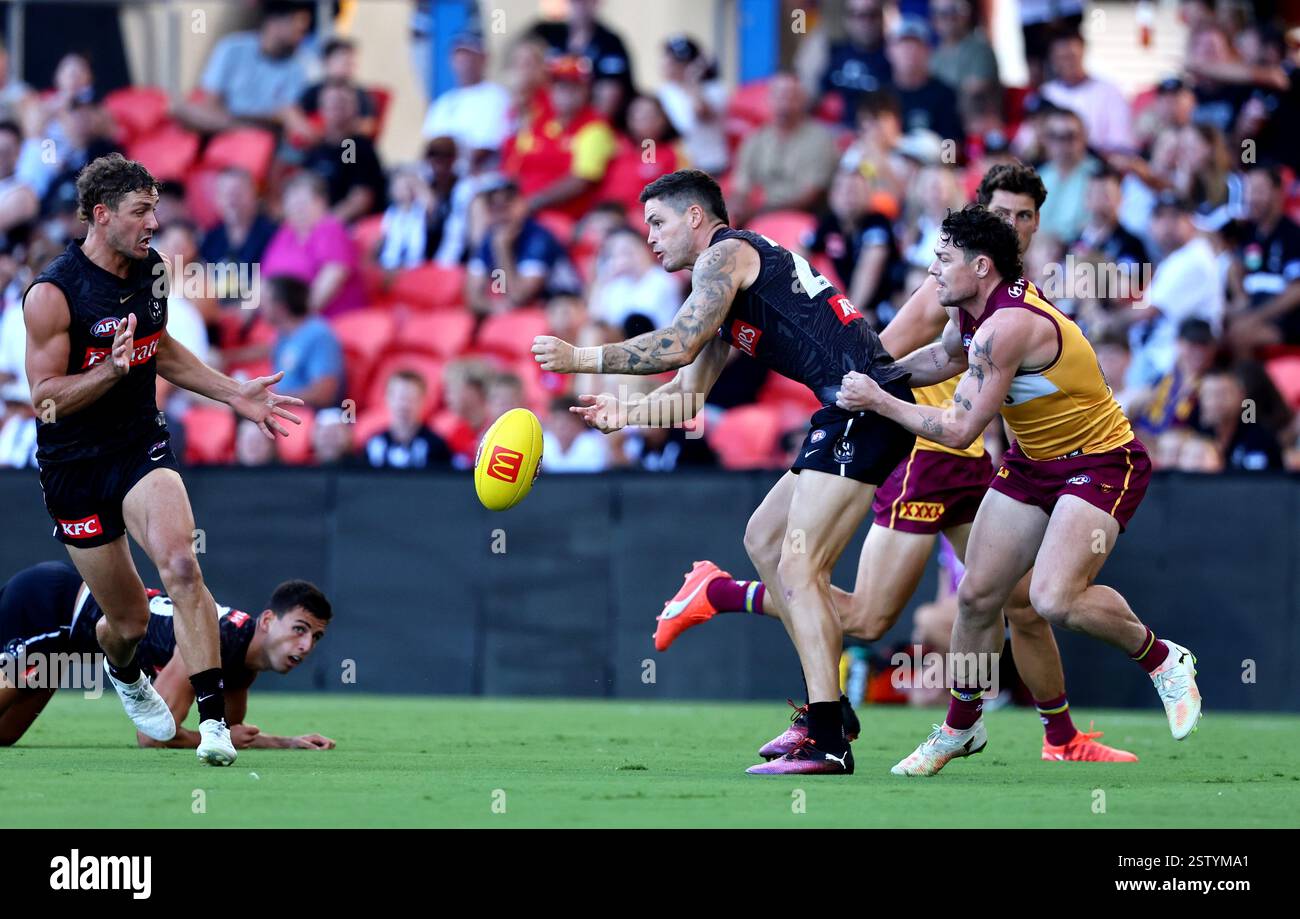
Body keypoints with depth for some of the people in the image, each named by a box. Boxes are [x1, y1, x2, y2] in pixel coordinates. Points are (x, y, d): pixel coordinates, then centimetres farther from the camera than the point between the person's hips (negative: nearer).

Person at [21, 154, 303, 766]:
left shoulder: (150, 269, 3)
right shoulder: (52, 295, -17)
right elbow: (44, 398, -16)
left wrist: (234, 394, 16)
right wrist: (112, 369, -31)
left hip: (141, 446, 3)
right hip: (74, 467, -3)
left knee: (180, 564, -26)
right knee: (129, 619, 4)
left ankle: (214, 718, -25)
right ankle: (124, 674, 44)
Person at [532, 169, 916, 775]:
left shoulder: (726, 254, -3)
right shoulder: (731, 279, 28)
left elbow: (678, 345, -15)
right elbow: (689, 390, 27)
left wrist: (581, 358, -8)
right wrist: (622, 413, 11)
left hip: (863, 401, -11)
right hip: (853, 410, 11)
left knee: (798, 567, -15)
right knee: (763, 540, 18)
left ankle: (828, 745, -22)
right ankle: (826, 710, 18)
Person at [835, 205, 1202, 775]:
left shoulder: (1007, 326, -29)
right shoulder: (973, 309, 1)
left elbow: (959, 430, -28)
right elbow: (945, 357, 26)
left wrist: (878, 402, -19)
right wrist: (873, 371, 17)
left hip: (1100, 465, -9)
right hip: (1030, 464, 9)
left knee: (1054, 599, -26)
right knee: (976, 596, 5)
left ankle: (1161, 660, -1)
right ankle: (961, 728, 23)